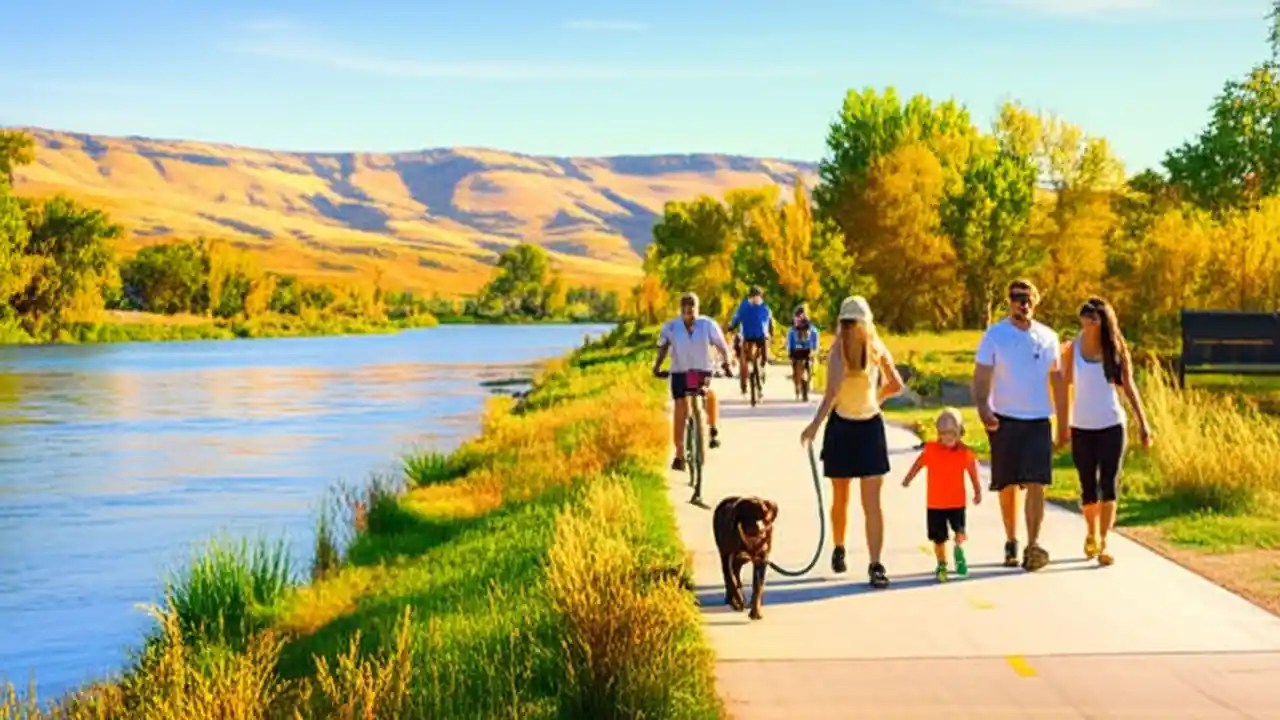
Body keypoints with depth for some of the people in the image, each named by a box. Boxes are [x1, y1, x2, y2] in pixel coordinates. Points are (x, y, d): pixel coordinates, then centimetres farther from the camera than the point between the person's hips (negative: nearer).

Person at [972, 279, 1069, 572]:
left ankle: (1032, 546, -13)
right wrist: (983, 408, -22)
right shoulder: (994, 335, -1)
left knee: (1036, 484, -10)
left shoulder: (1048, 337, 7)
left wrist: (1063, 423, 12)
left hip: (1038, 420, 1)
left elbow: (1058, 380, 13)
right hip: (1005, 419, -1)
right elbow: (981, 377, -4)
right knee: (1008, 485, 7)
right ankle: (1011, 542, 21)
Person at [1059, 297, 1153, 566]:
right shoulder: (1072, 349, -1)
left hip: (1112, 425, -1)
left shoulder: (1115, 348, -1)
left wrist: (1143, 423, 1)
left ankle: (1103, 545, -8)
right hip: (1081, 427, 1)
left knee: (1108, 485, -8)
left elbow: (1128, 386, 3)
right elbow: (1064, 384, 3)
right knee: (1088, 486, 9)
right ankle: (1091, 535, 33)